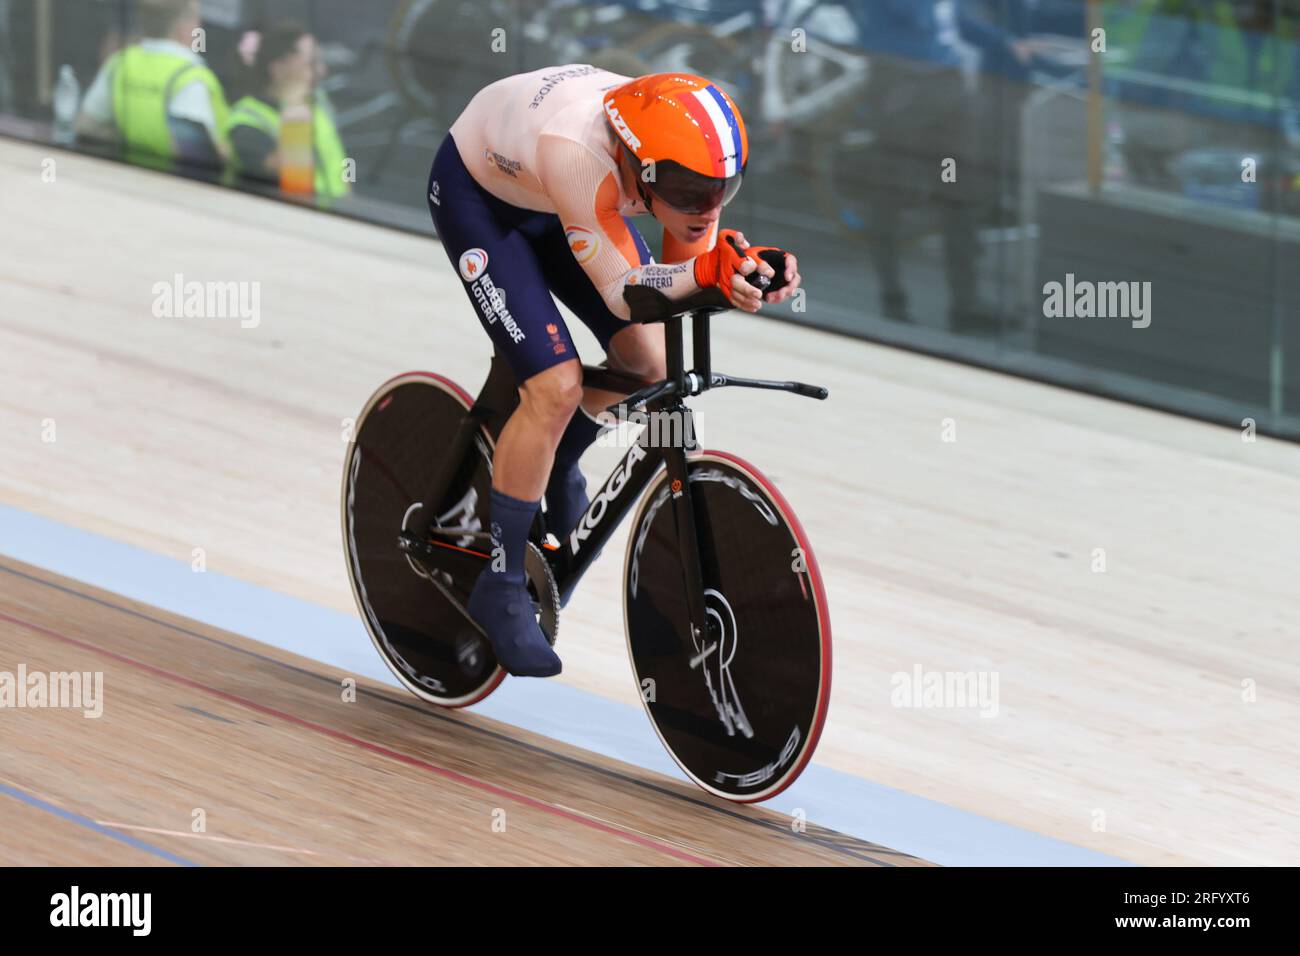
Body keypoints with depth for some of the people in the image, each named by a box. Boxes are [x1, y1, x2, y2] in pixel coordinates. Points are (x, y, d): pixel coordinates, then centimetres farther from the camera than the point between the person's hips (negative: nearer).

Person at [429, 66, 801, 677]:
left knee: (647, 361, -5)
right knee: (556, 388, -18)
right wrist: (705, 272, -57)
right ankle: (500, 586, -2)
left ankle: (557, 464, 28)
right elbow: (621, 292, -41)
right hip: (478, 194, -6)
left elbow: (685, 274, -16)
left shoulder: (691, 157, -28)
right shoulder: (577, 152, -45)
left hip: (555, 200, 6)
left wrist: (738, 275, -37)